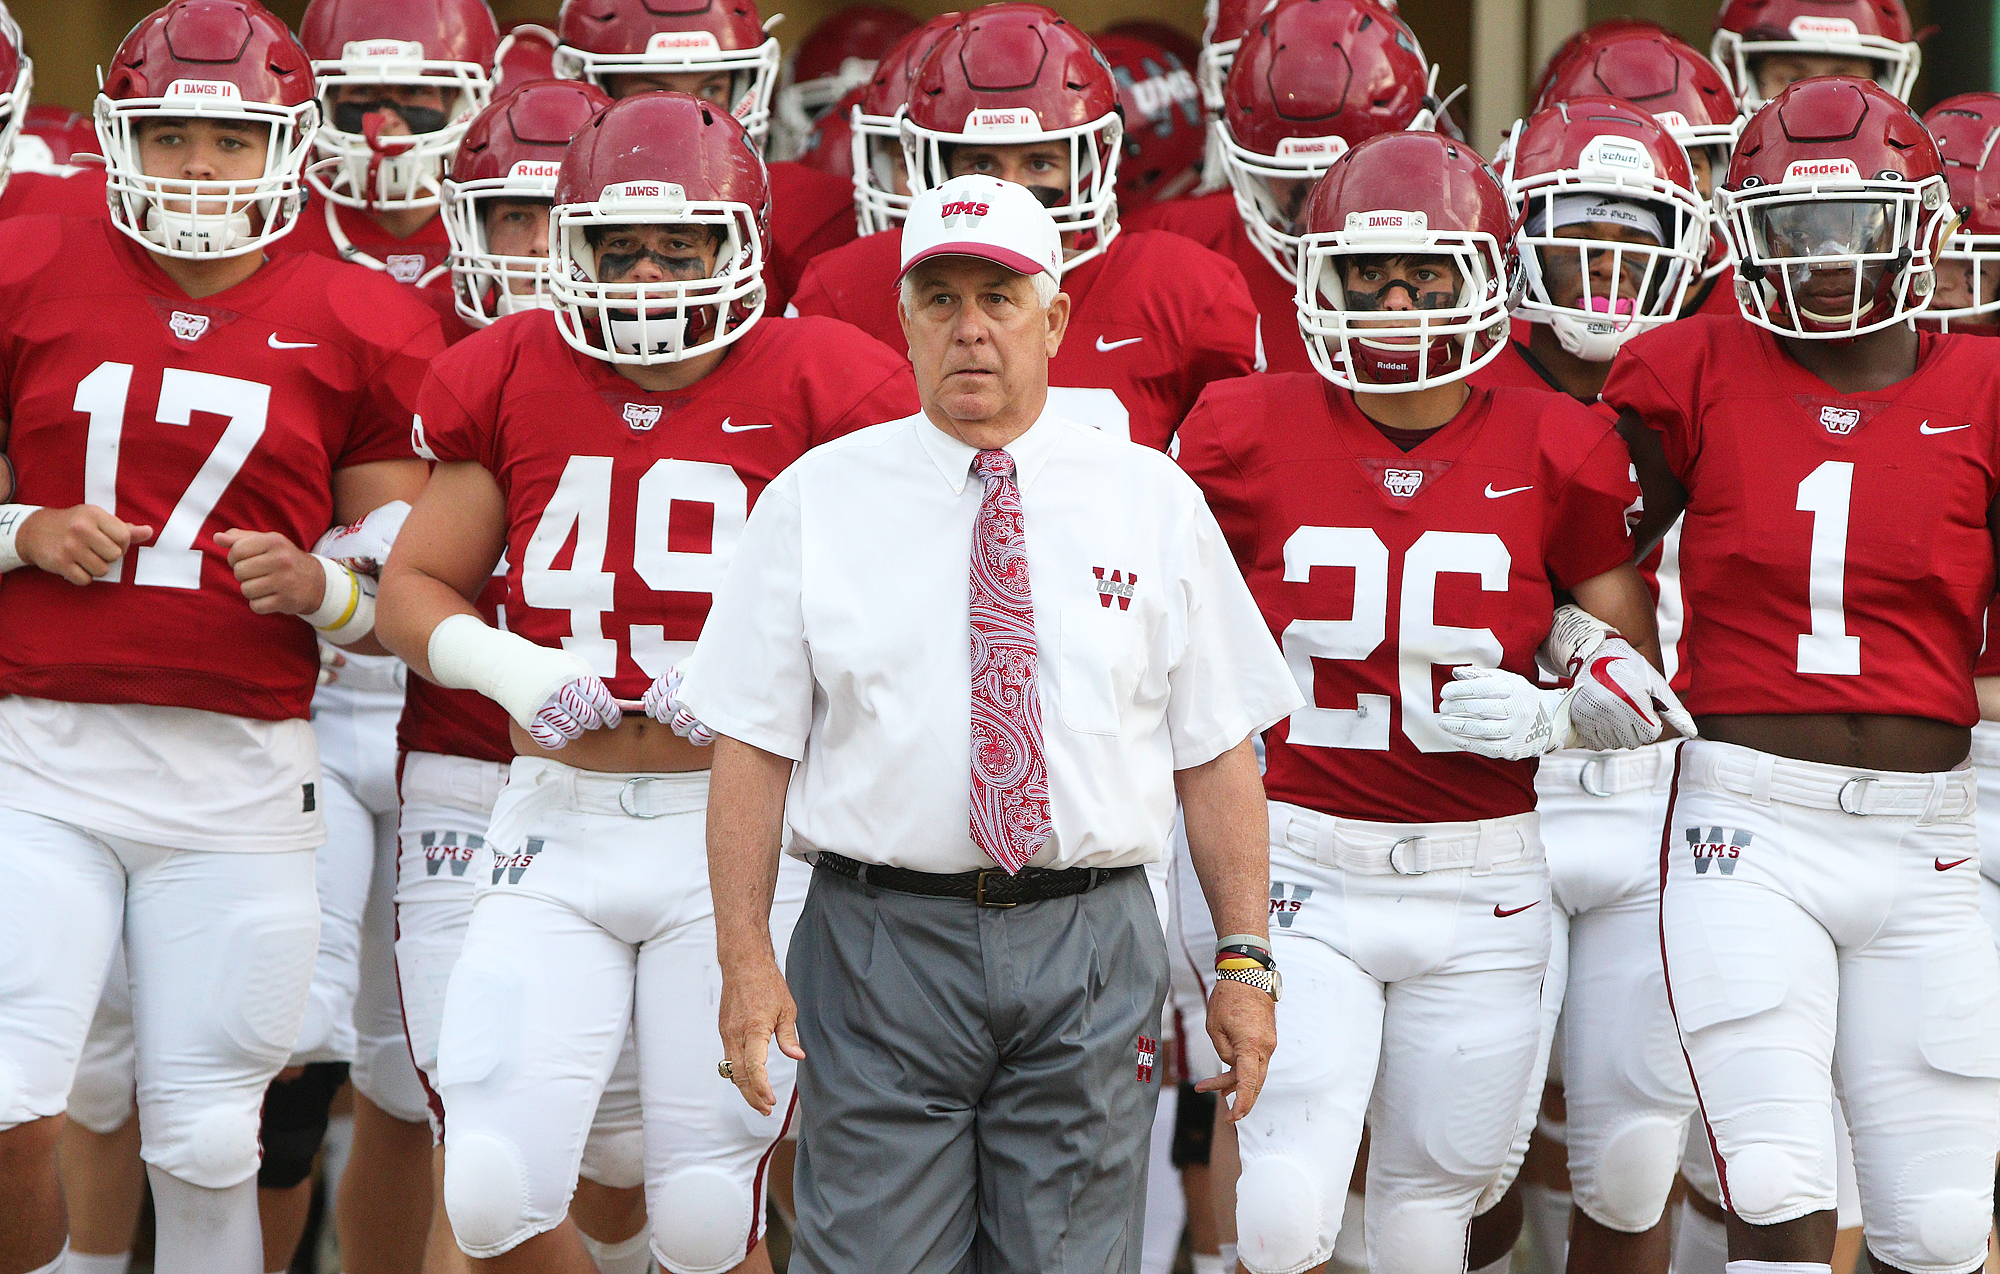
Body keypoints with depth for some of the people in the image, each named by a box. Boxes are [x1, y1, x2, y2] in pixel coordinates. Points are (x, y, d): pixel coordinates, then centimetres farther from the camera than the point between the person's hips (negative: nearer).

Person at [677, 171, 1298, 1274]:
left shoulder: (1153, 502, 7)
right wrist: (746, 960, -5)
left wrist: (1245, 962, 1)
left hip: (1091, 946, 1)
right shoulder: (818, 501, 5)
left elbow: (1216, 748, 6)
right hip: (885, 940, -1)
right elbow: (755, 745, 2)